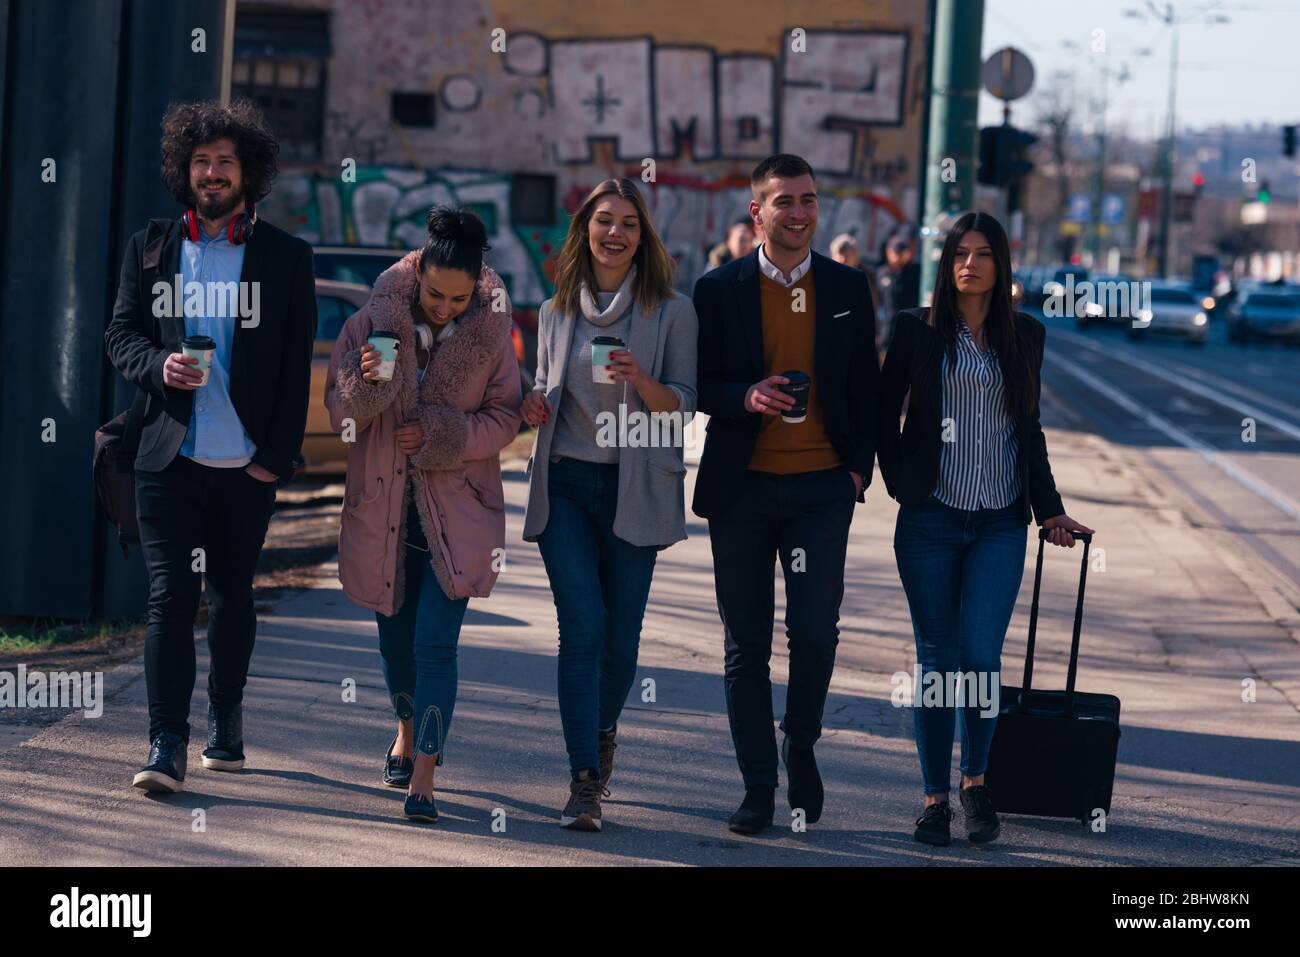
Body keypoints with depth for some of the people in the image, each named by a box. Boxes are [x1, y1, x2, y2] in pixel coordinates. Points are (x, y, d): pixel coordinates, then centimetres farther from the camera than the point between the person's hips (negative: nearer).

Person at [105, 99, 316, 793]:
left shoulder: (285, 257, 4)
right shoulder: (150, 248, 9)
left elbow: (297, 367, 3)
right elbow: (120, 333, 10)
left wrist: (277, 457, -4)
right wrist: (158, 364, -12)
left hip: (248, 465, 0)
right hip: (169, 456, 0)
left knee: (232, 593, 10)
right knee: (170, 595, -6)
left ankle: (226, 720, 27)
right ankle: (166, 746, -7)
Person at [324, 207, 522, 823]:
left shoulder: (491, 333, -6)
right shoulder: (374, 321, -7)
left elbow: (505, 418, 0)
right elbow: (340, 412, -3)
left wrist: (444, 434, -16)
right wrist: (364, 381, -26)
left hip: (456, 509, -2)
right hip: (383, 504, 2)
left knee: (435, 644, -11)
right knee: (395, 634, 15)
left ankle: (423, 780, -7)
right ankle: (409, 732, 43)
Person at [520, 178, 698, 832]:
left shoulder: (671, 312, 2)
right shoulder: (556, 312, 11)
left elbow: (683, 406, 0)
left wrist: (641, 381, -20)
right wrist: (533, 408, -2)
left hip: (635, 489, -1)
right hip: (566, 484, 1)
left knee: (620, 636, 2)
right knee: (582, 627, -10)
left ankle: (602, 734, 32)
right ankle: (585, 782, -11)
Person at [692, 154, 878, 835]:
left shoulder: (847, 288, 7)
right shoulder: (719, 289, 3)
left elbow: (865, 388, 10)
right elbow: (697, 383, 4)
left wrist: (858, 467, 1)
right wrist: (744, 397, -16)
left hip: (821, 488, 0)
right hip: (742, 488, 0)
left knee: (815, 630, -10)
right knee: (746, 643, 5)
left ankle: (801, 746, 17)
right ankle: (758, 786, 14)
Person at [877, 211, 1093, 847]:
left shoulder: (1025, 335, 9)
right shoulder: (916, 330, 3)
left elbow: (1029, 428, 16)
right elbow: (885, 412, 9)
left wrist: (1048, 508, 14)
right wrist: (900, 481, 0)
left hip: (1000, 525, 1)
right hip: (930, 521, -1)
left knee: (981, 655, -9)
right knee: (937, 659, 1)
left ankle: (975, 778, 13)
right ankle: (935, 796, 11)